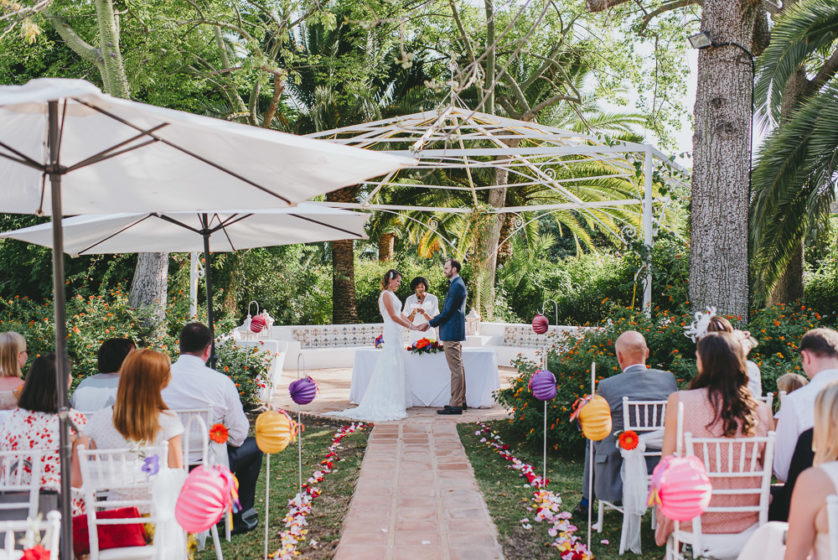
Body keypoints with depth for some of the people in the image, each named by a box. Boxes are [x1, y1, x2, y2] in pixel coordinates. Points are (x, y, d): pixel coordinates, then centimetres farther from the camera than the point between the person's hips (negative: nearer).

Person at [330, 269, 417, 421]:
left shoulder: (391, 295, 19)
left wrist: (413, 325, 12)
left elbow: (400, 314, 20)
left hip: (395, 334, 10)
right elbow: (393, 316, -16)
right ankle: (390, 403, -7)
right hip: (392, 333, -10)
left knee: (395, 367, 9)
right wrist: (411, 327, -14)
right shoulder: (386, 295, -11)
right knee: (392, 367, -8)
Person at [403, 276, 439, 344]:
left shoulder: (432, 298, 3)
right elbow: (407, 321, 5)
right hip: (414, 334, 1)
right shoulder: (409, 300, 6)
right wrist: (413, 314, -14)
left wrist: (425, 313, -17)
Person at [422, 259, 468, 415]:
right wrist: (432, 322, 16)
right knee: (458, 367, 14)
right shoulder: (457, 284, 17)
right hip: (455, 332, 11)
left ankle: (455, 405, -5)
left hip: (452, 333, -11)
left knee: (455, 369, -7)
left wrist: (430, 324, -10)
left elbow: (447, 311, -18)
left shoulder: (457, 286, -15)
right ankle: (460, 401, 21)